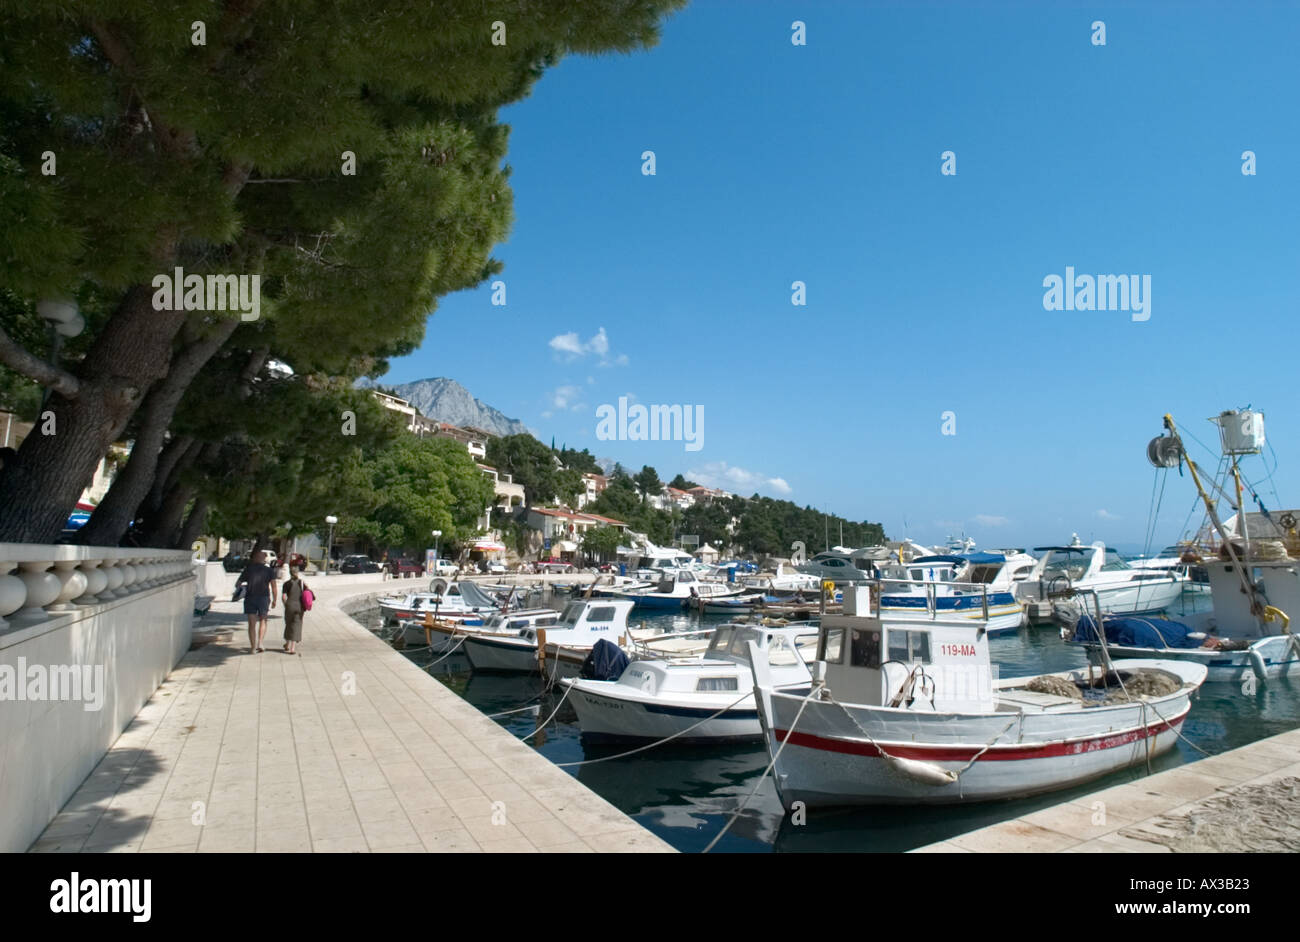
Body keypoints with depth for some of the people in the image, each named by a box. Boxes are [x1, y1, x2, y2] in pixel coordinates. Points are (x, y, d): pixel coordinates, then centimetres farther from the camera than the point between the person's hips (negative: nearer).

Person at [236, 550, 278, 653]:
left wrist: (245, 586, 32)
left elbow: (237, 585, 12)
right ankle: (260, 643, -3)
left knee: (252, 623, 5)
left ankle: (252, 647, 4)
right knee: (262, 621, 14)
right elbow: (273, 586, -3)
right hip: (264, 598, -1)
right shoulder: (269, 570, 3)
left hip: (250, 598, 1)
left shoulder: (248, 570, 6)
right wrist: (274, 600, 5)